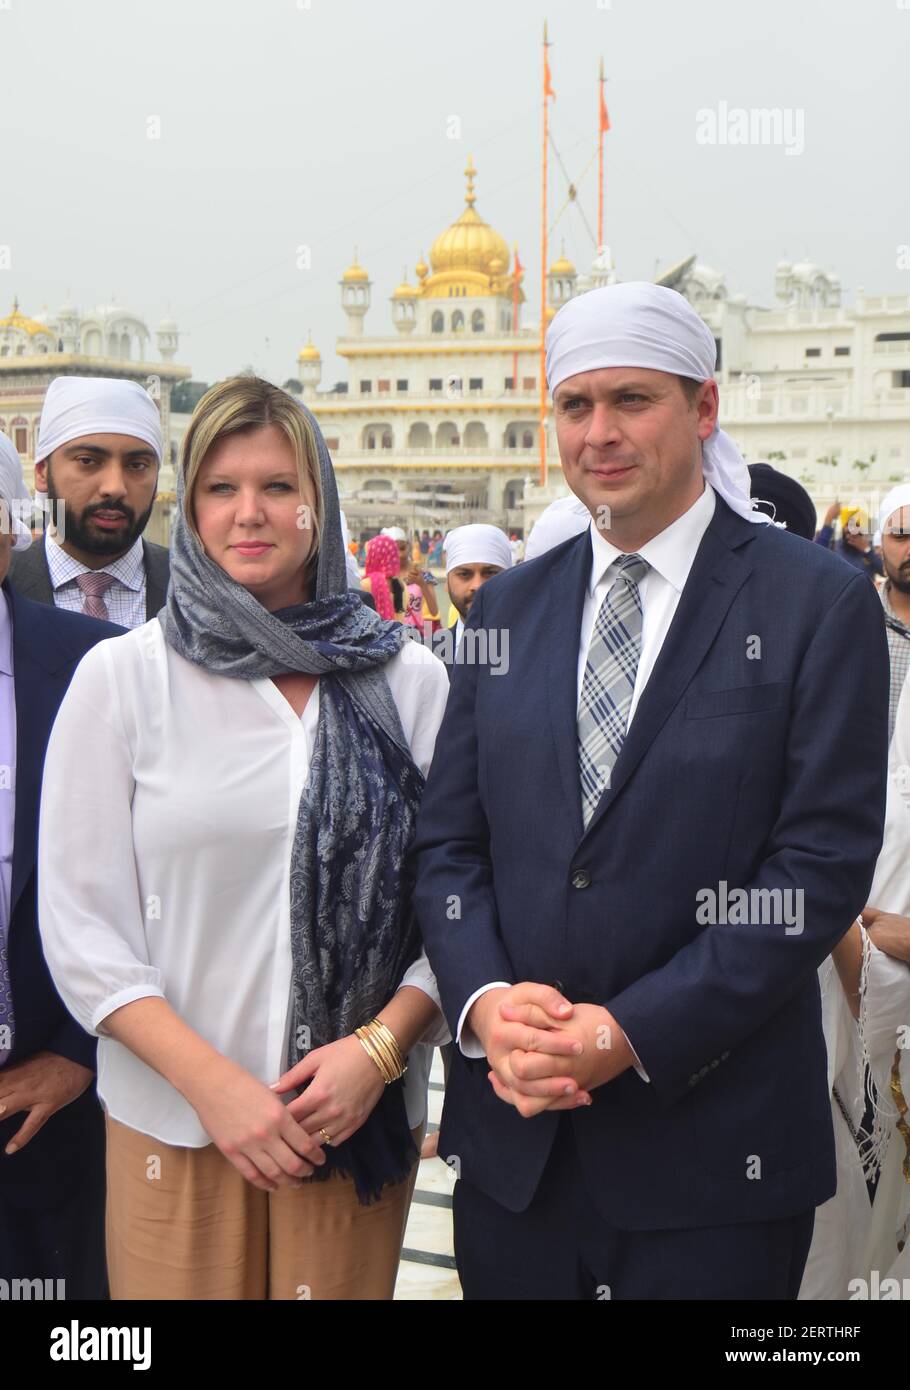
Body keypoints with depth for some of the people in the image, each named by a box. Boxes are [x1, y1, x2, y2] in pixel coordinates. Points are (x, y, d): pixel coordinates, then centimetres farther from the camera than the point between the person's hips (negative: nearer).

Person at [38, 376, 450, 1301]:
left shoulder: (408, 679, 2)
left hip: (361, 1119, 1)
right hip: (171, 1121, -1)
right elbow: (80, 926, -4)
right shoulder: (121, 677, -2)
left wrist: (380, 1046, -11)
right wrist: (214, 1084, -11)